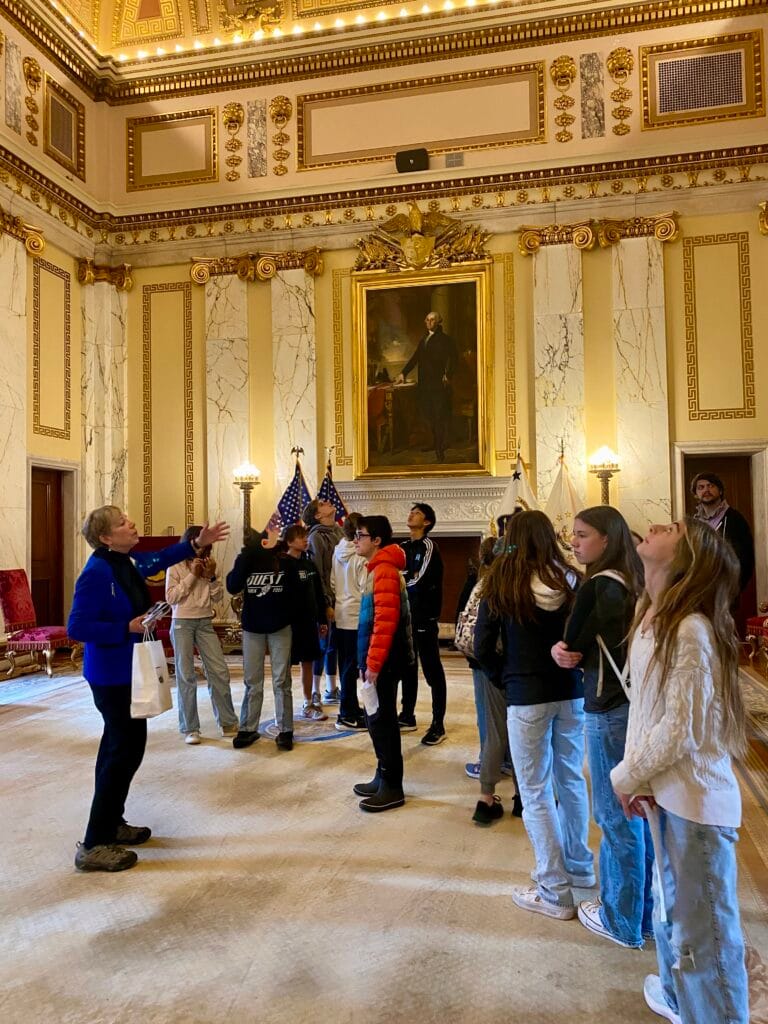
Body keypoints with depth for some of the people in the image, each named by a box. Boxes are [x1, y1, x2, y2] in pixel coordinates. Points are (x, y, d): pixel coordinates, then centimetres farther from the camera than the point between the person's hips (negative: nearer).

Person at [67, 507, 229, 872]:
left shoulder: (128, 563, 2)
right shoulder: (97, 574, -24)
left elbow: (159, 559, 21)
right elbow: (77, 628, -26)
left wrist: (198, 543, 12)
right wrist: (128, 628, -25)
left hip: (126, 671, 10)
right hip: (111, 675, -10)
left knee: (118, 746, 19)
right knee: (127, 748, -5)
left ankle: (111, 824, 34)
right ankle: (94, 845, 5)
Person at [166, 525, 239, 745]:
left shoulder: (207, 566, 6)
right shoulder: (175, 567, -4)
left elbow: (218, 597, 6)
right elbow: (171, 597, -12)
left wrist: (212, 577, -10)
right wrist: (192, 575, -15)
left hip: (205, 623, 4)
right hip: (182, 623, -3)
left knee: (219, 671, 1)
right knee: (186, 675, 1)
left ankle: (228, 723, 13)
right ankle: (189, 728, 11)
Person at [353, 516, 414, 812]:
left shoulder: (385, 571, -16)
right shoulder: (378, 569, 15)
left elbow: (386, 621, -23)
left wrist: (373, 663, -21)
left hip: (383, 661, -10)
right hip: (376, 659, 10)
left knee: (382, 720, -3)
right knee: (377, 719, 15)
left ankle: (393, 788, 7)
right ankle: (383, 778, 25)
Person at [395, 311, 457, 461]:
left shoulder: (446, 340, -1)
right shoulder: (423, 340, 19)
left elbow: (452, 359, -10)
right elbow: (415, 358, 22)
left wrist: (448, 375, -23)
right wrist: (403, 373, 14)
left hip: (439, 383, -6)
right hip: (425, 383, 7)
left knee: (440, 415, -7)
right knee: (429, 415, 9)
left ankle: (440, 448, -5)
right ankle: (435, 442, 22)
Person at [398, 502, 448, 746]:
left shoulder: (429, 546, -8)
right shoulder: (403, 547, 14)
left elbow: (418, 581, -17)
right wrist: (406, 578, -5)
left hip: (424, 617, -8)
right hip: (405, 616, 8)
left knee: (432, 671, -2)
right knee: (407, 668, 16)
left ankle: (438, 724, 4)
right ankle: (408, 717, 29)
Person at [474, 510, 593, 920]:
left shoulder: (500, 584, -9)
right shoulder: (570, 581, -3)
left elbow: (483, 648, -7)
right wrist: (575, 669, 11)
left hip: (526, 697, -4)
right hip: (572, 693, 4)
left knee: (535, 793, 7)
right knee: (572, 782, 20)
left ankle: (554, 892, 14)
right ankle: (580, 867, 35)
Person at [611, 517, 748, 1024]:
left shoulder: (690, 630, -24)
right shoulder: (654, 618, 4)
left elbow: (682, 728, -22)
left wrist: (626, 776, -10)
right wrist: (638, 775, 3)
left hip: (696, 800, -9)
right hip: (667, 792, 9)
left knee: (704, 929, 6)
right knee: (673, 909, 27)